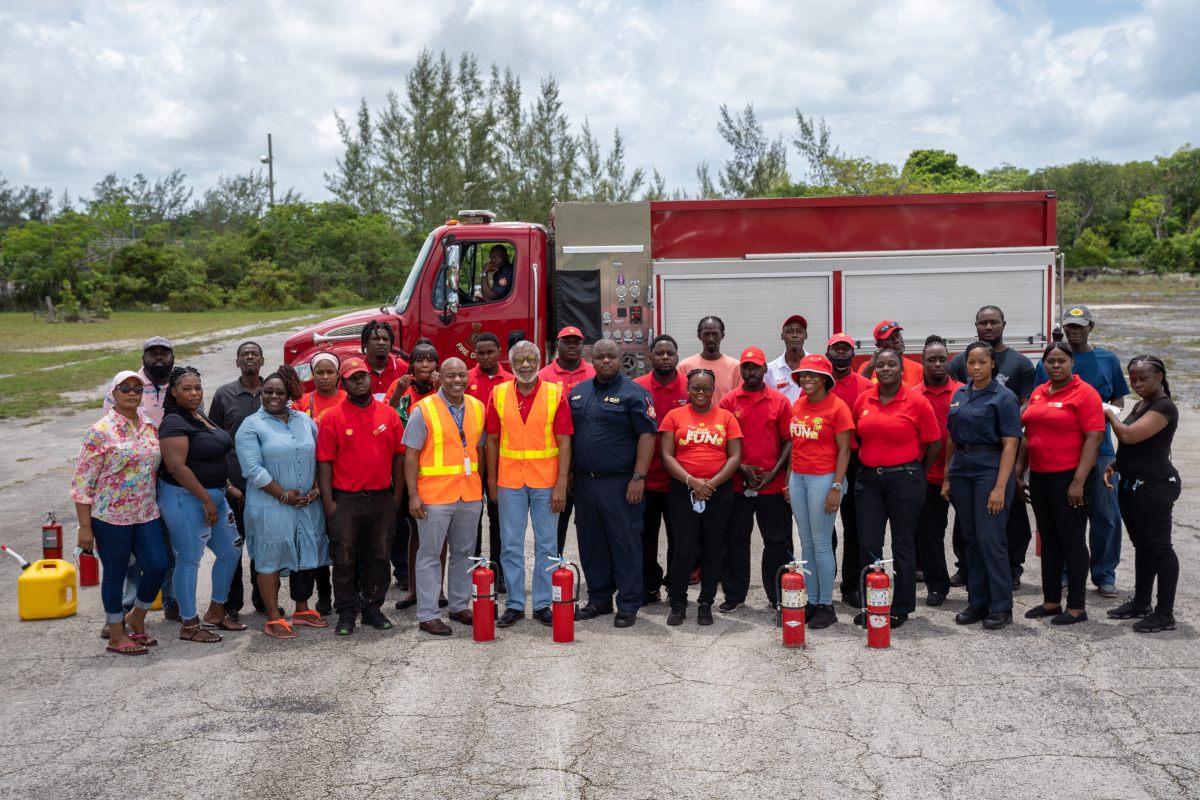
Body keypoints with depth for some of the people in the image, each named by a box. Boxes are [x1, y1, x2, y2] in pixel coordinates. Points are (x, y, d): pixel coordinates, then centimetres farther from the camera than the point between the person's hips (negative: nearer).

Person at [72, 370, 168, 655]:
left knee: (158, 565, 2)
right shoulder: (101, 432, -11)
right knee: (115, 573, 5)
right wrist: (85, 527, -12)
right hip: (111, 516, -5)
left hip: (146, 514, 6)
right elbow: (82, 482, -10)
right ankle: (116, 636, 20)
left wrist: (159, 509, 14)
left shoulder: (149, 427, 7)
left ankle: (136, 618, 28)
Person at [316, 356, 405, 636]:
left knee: (378, 557, 10)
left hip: (381, 498, 3)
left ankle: (372, 608, 23)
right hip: (345, 500, -3)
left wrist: (396, 495, 4)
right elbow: (324, 462, -5)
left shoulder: (388, 414, 4)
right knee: (345, 559, 4)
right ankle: (346, 613, 14)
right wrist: (328, 502, -10)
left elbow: (398, 456, 8)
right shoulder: (332, 417, -4)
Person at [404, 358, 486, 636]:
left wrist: (480, 486, 12)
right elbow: (411, 454, -9)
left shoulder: (477, 408, 8)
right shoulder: (424, 410, -8)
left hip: (469, 495, 5)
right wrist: (413, 494, -14)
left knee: (463, 552, 14)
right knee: (430, 555, 2)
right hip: (434, 496, -5)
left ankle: (460, 606, 26)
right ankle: (427, 615, 8)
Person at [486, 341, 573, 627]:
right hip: (510, 482, 1)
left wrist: (561, 484, -10)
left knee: (546, 545, 6)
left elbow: (564, 442, -5)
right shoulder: (498, 394, 3)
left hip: (546, 482, -1)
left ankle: (543, 604, 16)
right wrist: (491, 480, 4)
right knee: (510, 546, 6)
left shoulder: (555, 394, -3)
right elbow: (492, 440, 7)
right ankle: (514, 604, 16)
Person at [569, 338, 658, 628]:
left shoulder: (633, 393, -5)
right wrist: (568, 474, 10)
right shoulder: (578, 393, 12)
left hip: (620, 483, -5)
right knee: (591, 544, 12)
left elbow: (647, 434, -10)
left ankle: (628, 605, 8)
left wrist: (638, 477, -16)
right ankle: (599, 600, 24)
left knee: (625, 544, 0)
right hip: (584, 482, 6)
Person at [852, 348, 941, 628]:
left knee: (903, 545, 6)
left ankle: (901, 607, 18)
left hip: (904, 479, -4)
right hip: (868, 479, 4)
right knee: (867, 545, 5)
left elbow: (934, 442, -1)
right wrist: (868, 462, 8)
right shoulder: (863, 400, 3)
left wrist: (916, 472, 5)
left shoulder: (916, 401, -8)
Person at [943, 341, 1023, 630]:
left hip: (990, 469, -6)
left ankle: (1001, 607, 3)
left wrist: (1000, 487, -18)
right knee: (971, 539, 10)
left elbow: (1010, 445, -11)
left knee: (991, 539, -7)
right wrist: (947, 478, 9)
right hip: (962, 470, 6)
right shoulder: (959, 395, 12)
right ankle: (977, 603, 18)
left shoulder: (1003, 397, -6)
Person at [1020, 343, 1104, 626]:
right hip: (1039, 476, 7)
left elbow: (1093, 438, -14)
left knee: (1071, 540, 0)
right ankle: (1051, 601, 22)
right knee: (1049, 540, 12)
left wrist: (1079, 482, -19)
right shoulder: (1037, 393, 11)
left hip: (1069, 476, -7)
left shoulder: (1084, 393, -9)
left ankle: (1076, 607, 8)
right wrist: (1018, 473, 14)